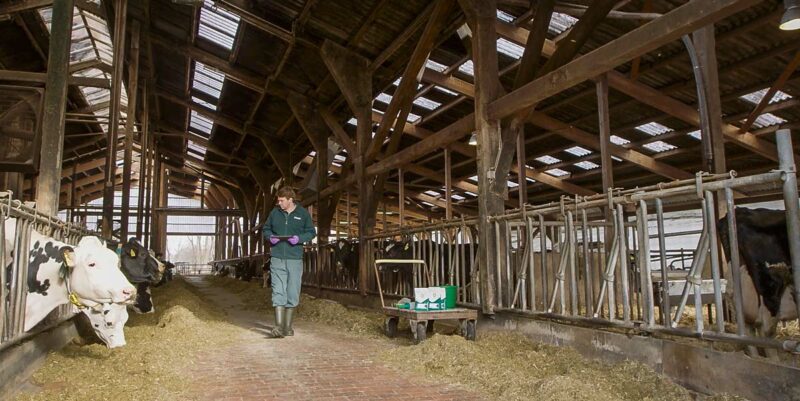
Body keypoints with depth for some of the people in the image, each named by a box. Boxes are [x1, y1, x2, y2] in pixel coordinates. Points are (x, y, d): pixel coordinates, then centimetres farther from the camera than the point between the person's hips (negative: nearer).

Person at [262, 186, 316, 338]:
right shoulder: (274, 213, 6)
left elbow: (311, 232, 5)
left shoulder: (303, 213, 1)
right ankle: (278, 325, -3)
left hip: (295, 259, 0)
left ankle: (288, 325, 19)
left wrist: (299, 238, -13)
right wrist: (270, 237, -5)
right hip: (277, 258, 1)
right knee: (278, 291, -5)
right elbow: (266, 229, 17)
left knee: (292, 293, 6)